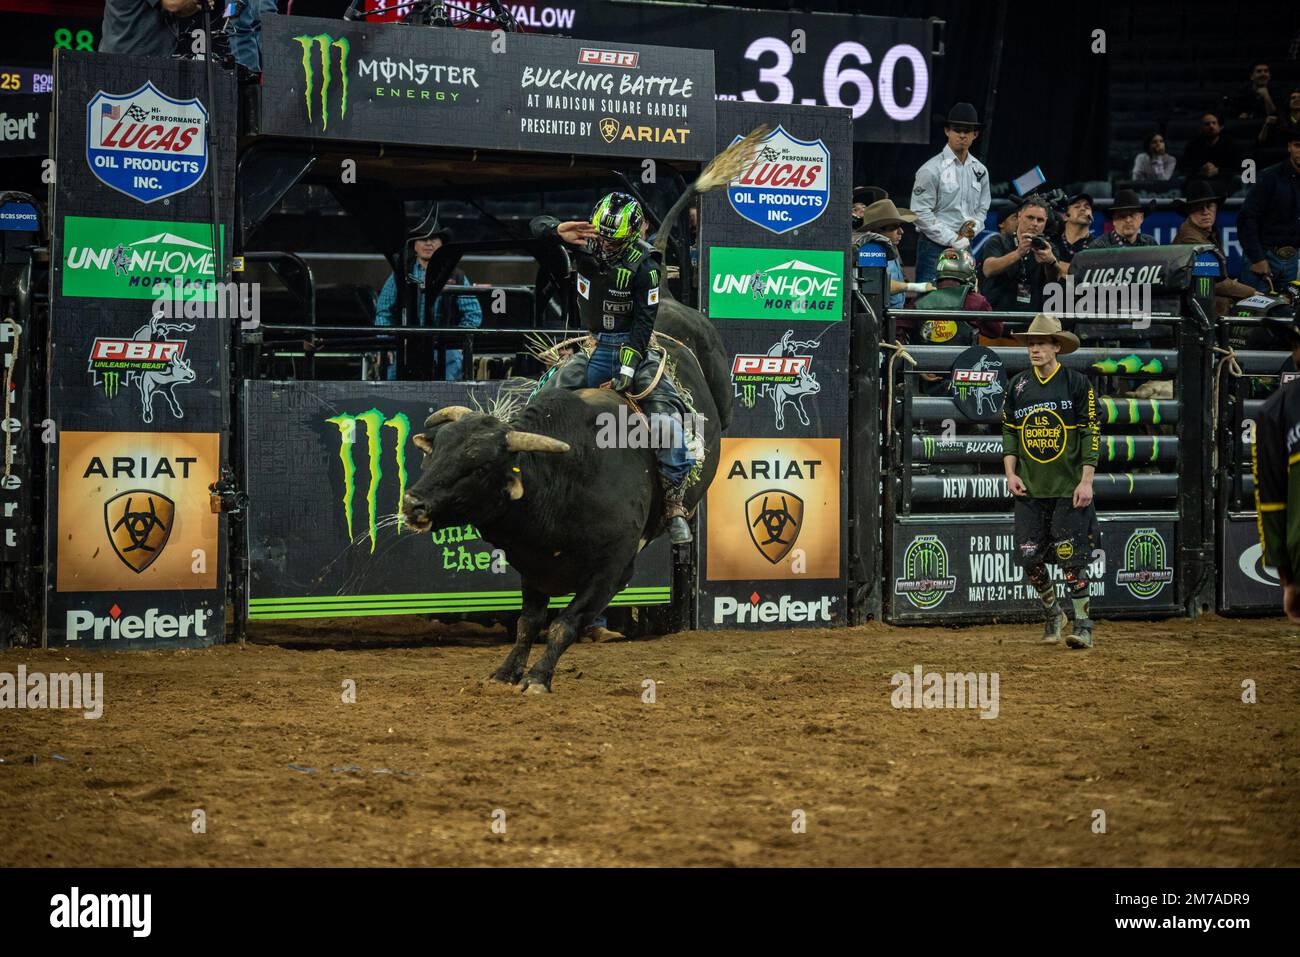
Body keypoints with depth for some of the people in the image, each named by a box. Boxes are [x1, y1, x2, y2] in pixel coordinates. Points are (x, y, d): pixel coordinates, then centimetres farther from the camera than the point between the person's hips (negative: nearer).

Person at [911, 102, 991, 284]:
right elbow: (921, 213, -10)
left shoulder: (979, 170, 13)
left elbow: (983, 208, 22)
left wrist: (974, 225, -2)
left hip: (965, 246, 6)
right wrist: (952, 240, -12)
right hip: (935, 246, -6)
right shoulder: (931, 169, -7)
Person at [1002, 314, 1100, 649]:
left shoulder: (1077, 384, -4)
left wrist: (1086, 481, -10)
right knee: (1030, 559, 3)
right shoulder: (1018, 386, 8)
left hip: (1068, 488, -4)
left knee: (1072, 558, -6)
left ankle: (1082, 624, 1)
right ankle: (1052, 613, 24)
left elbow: (1091, 435, -4)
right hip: (1029, 489, 4)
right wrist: (1010, 472, 3)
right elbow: (1008, 431, 15)